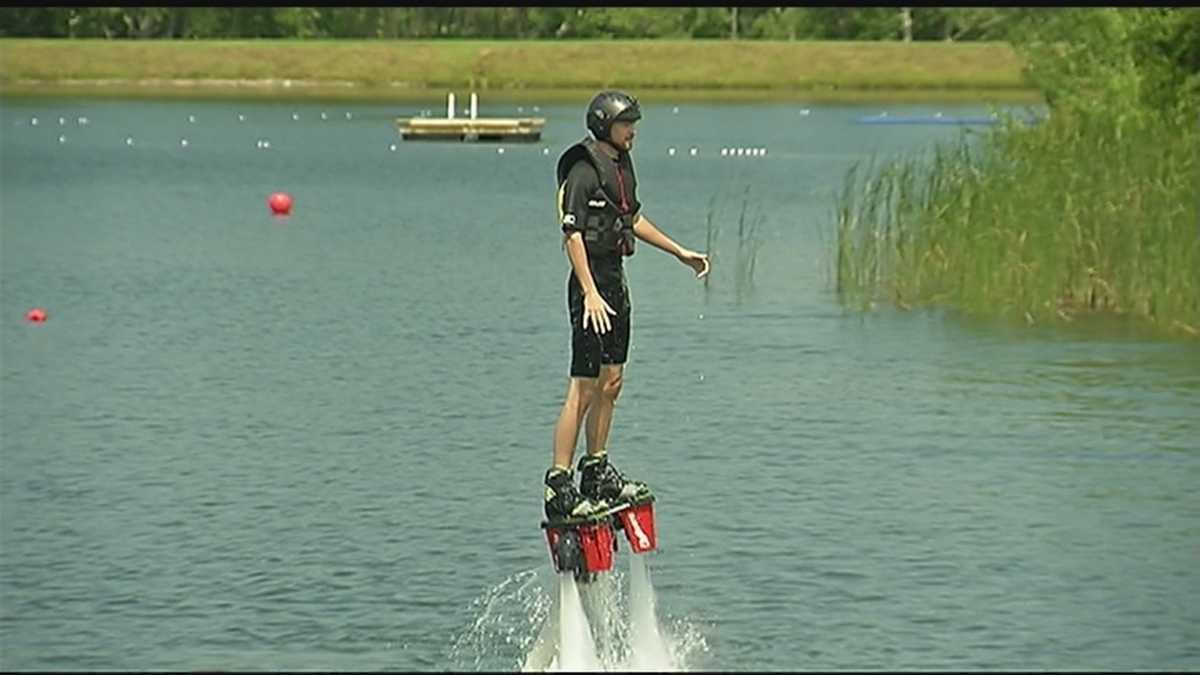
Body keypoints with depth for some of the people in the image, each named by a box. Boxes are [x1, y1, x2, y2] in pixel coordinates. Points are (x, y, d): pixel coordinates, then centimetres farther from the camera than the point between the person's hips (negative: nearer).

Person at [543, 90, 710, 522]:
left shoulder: (621, 165, 13)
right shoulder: (583, 172, -16)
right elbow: (572, 235, -21)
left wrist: (680, 252, 30)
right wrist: (590, 294, -28)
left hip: (615, 281, 9)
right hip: (592, 285, -9)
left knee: (611, 382, 14)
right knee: (584, 389, -10)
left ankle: (597, 469, 25)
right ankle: (558, 485, -8)